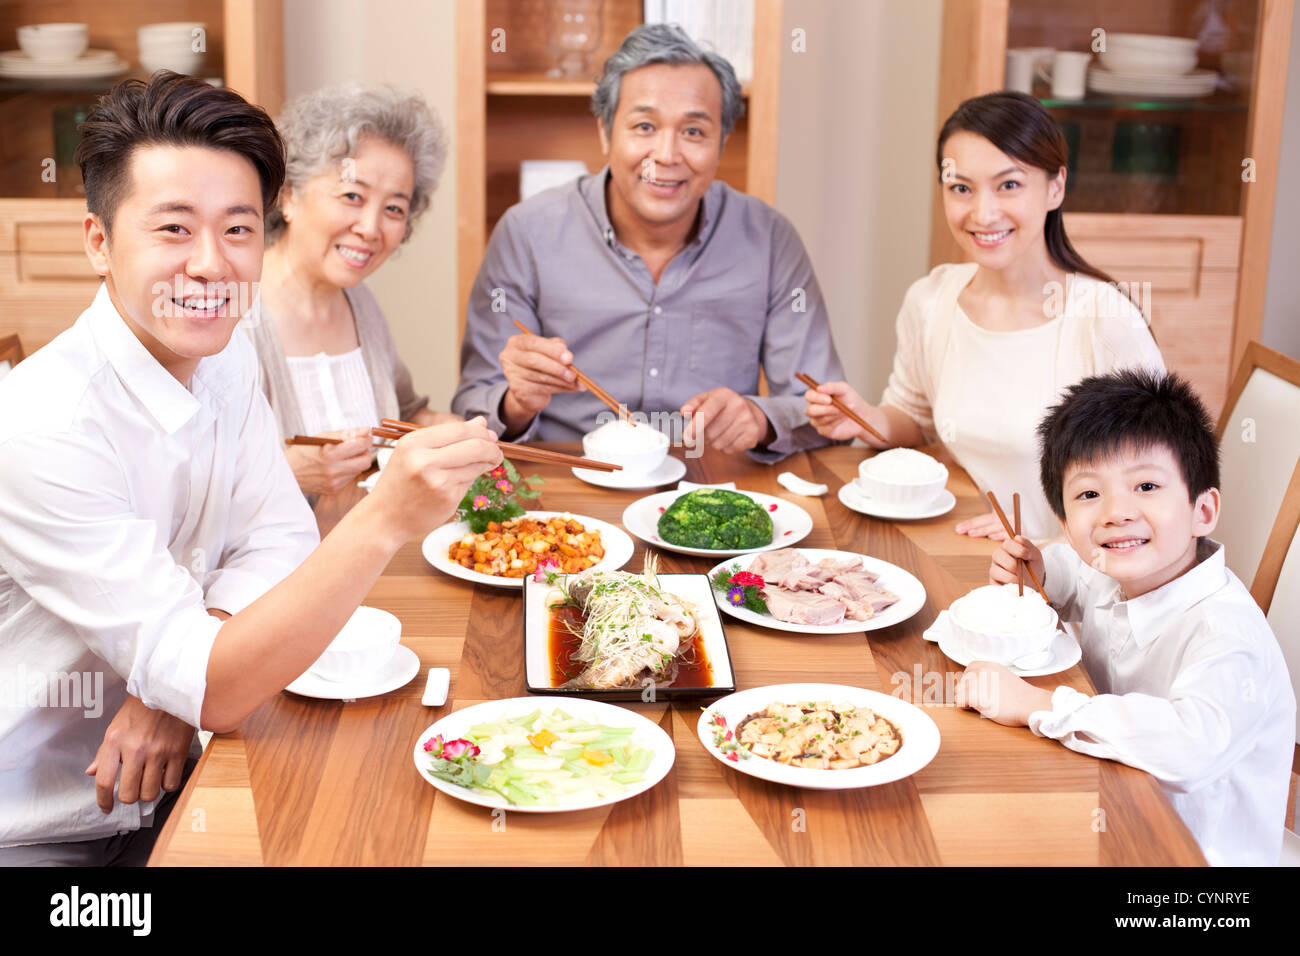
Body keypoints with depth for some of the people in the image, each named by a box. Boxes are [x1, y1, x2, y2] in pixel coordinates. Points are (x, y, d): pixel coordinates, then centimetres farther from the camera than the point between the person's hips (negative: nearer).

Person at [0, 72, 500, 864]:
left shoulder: (227, 359, -1)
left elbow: (278, 540, 4)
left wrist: (181, 678, -16)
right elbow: (214, 692, -26)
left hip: (154, 794, 6)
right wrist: (386, 522, -38)